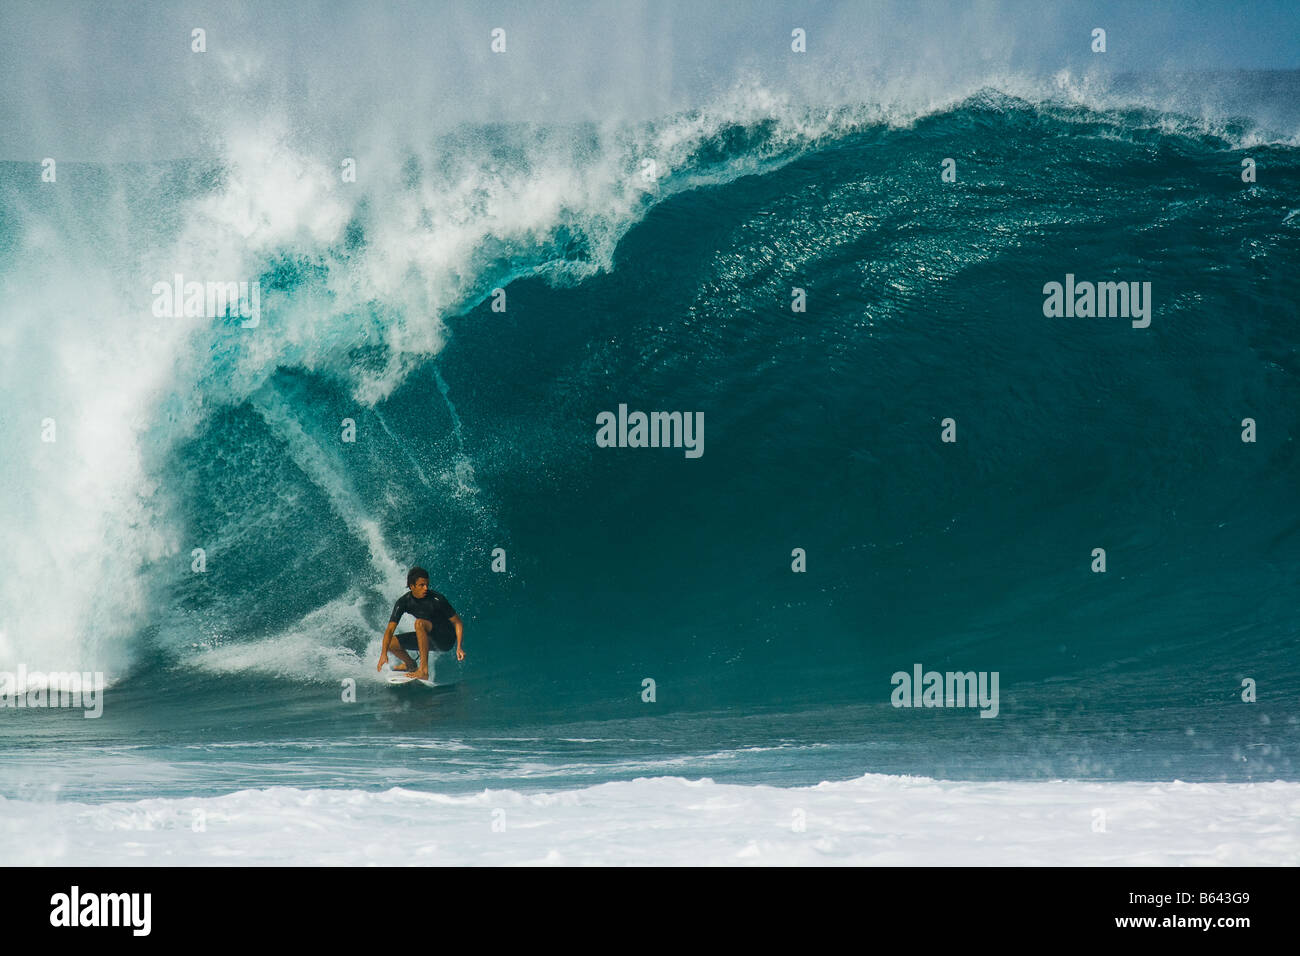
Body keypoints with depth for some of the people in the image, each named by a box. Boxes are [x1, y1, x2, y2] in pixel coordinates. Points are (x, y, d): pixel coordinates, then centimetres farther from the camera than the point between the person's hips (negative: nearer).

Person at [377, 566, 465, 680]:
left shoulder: (436, 599, -20)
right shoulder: (404, 602, -10)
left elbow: (458, 622, -15)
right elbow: (390, 629, -14)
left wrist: (459, 647, -27)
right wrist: (383, 653, -28)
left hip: (446, 639, -6)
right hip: (428, 638, 6)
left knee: (420, 623, -32)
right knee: (390, 643, -4)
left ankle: (424, 671, -38)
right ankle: (411, 665, 26)